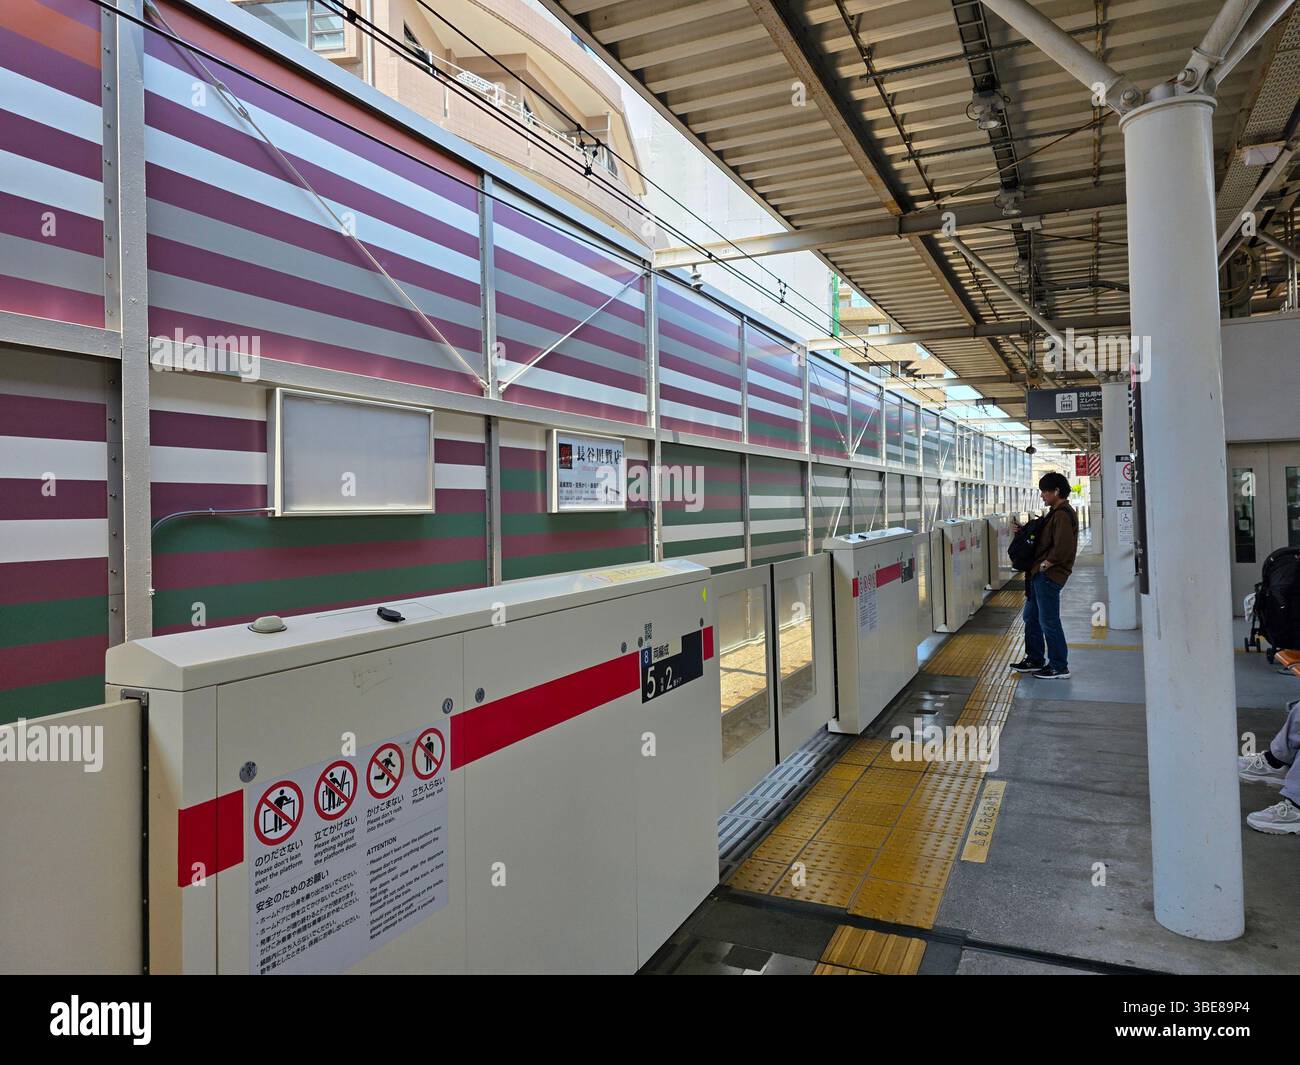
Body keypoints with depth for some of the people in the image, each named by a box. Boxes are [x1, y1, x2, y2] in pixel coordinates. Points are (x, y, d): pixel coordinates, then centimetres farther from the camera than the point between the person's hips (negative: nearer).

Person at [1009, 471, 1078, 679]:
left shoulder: (1063, 515, -18)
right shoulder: (1056, 512, 15)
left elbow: (1063, 547, -27)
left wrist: (1045, 565, -17)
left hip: (1049, 575, -11)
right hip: (1040, 574, 11)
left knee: (1049, 621, -3)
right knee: (1031, 617, 18)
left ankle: (1059, 667, 8)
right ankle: (1034, 660, 29)